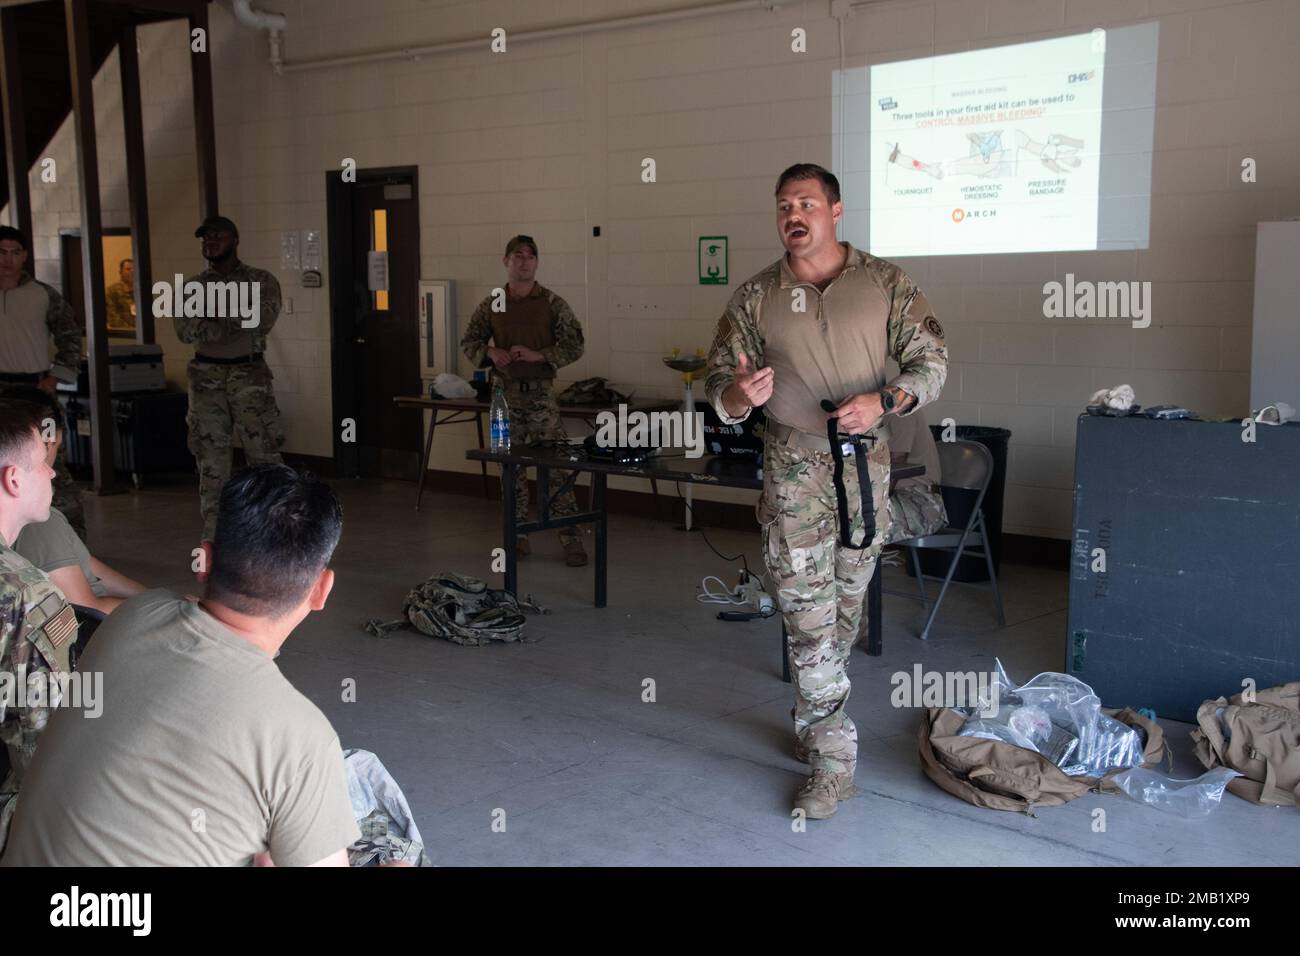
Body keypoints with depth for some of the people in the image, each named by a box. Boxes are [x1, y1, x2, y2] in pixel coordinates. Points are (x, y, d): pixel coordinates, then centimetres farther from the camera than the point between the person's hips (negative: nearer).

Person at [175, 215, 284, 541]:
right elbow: (185, 330, -5)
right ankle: (214, 535, 13)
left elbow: (263, 321, -13)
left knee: (264, 452, -7)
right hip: (206, 377, 3)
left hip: (249, 375, -2)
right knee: (211, 459, 5)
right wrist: (238, 323, -13)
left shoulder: (261, 281, 4)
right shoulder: (191, 287, 11)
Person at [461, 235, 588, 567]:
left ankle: (572, 539, -3)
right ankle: (518, 536, 18)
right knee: (511, 467, 8)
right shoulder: (492, 305, 6)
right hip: (505, 393, 3)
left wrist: (538, 355, -17)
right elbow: (469, 342, 13)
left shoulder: (553, 304, -1)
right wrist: (490, 353, -8)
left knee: (556, 466, -6)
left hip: (541, 393, -3)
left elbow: (574, 346, -4)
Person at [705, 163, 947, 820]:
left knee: (846, 608, 13)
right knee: (809, 615, -7)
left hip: (866, 462, 2)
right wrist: (737, 395, -23)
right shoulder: (755, 298, 1)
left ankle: (812, 719, 33)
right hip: (793, 467, -1)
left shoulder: (885, 284, 2)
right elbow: (717, 382, 2)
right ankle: (833, 760, -2)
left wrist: (883, 400, -17)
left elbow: (932, 360, 2)